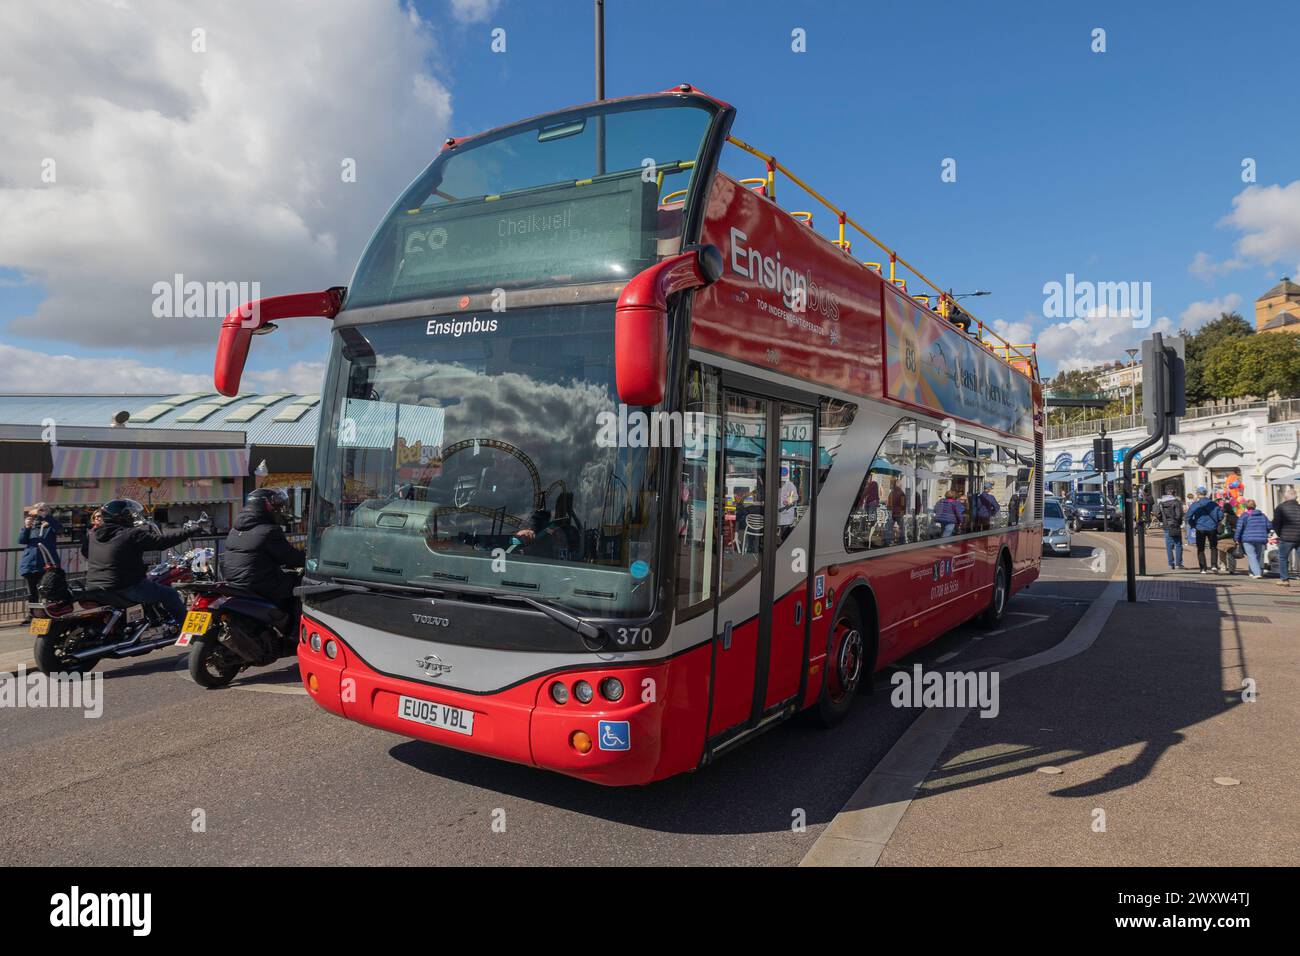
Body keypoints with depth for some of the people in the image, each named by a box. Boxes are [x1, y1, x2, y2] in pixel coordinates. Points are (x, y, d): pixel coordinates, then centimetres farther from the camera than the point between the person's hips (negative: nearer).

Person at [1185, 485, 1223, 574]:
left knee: (1200, 549, 7)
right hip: (1212, 529, 2)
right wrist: (1215, 522, 16)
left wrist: (1193, 525, 4)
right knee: (1213, 548, 15)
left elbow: (1189, 516, -11)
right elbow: (1220, 515, -1)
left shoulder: (1195, 505, -6)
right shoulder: (1213, 504, 0)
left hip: (1200, 529, -1)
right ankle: (1214, 565, -1)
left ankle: (1203, 569, 3)